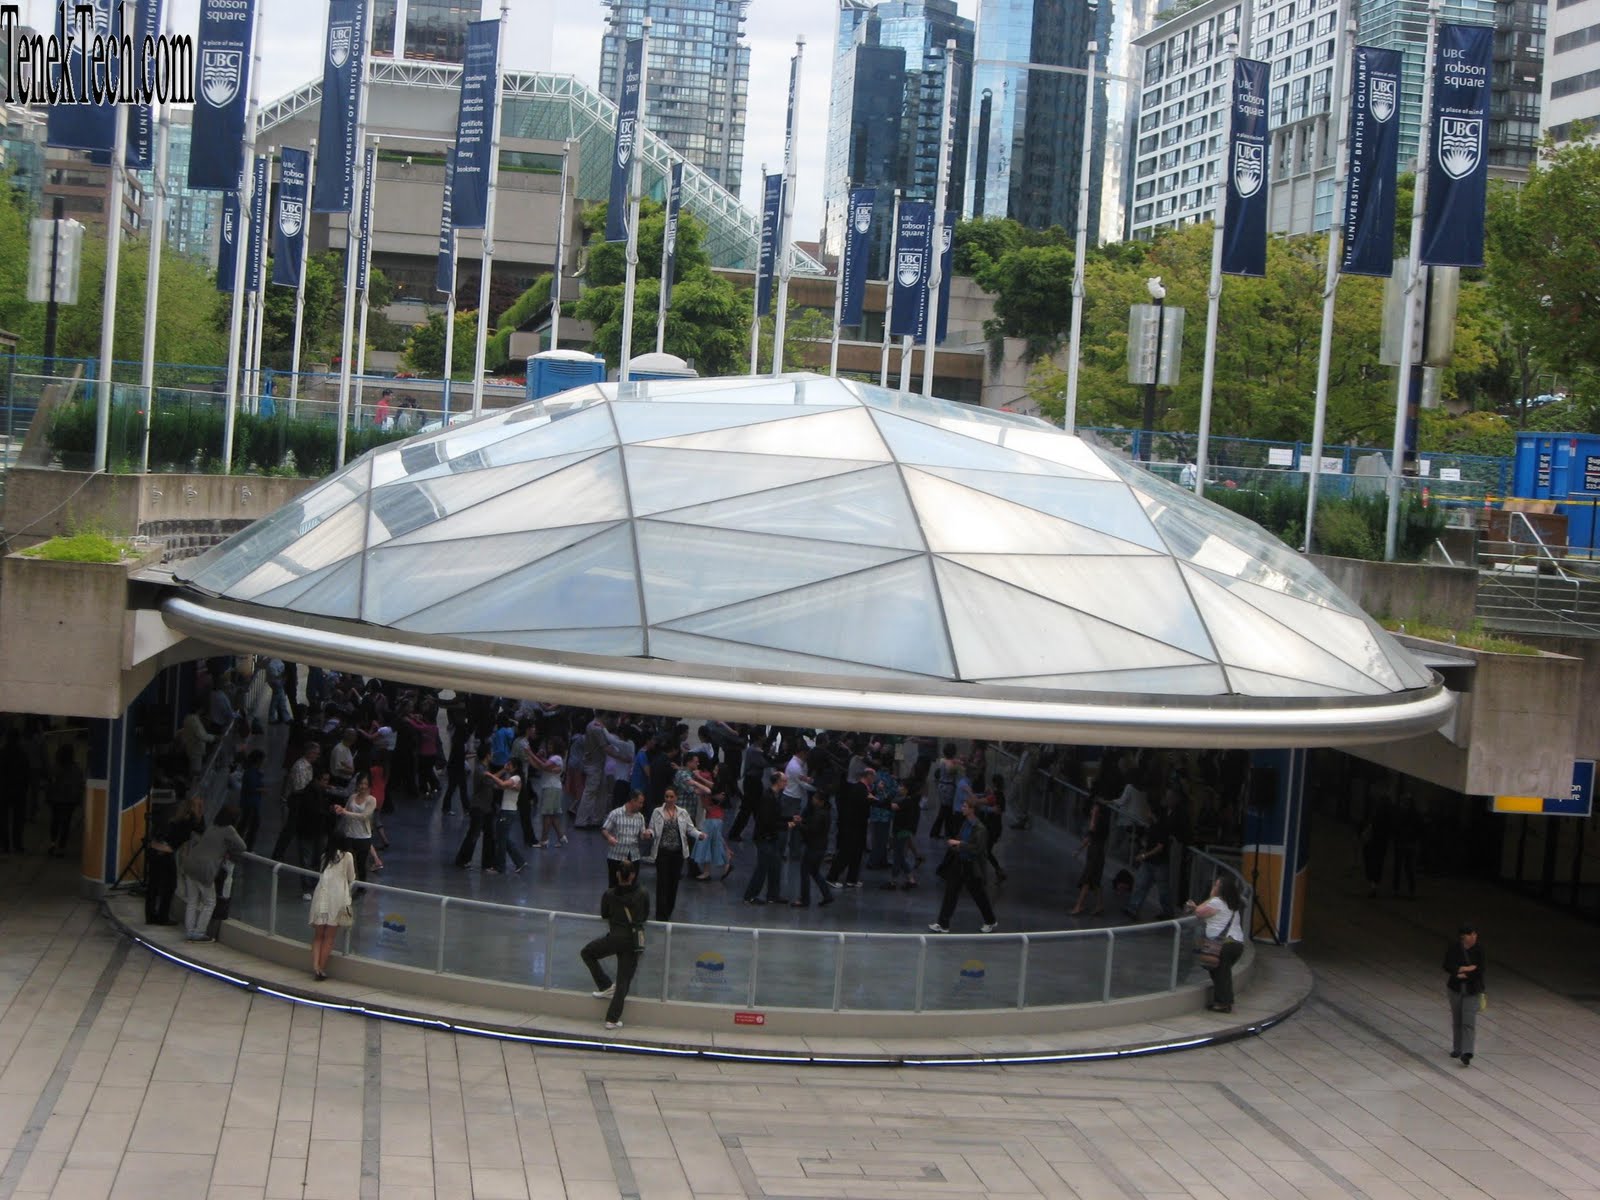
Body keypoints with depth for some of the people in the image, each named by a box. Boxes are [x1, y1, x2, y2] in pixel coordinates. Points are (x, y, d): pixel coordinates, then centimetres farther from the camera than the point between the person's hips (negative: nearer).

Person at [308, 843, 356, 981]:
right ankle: (322, 969, 3)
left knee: (318, 936, 9)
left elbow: (321, 875, 15)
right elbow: (351, 879, 8)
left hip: (321, 896, 3)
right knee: (329, 938, 4)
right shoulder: (347, 856, 1)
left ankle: (315, 968, -4)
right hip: (337, 898, -3)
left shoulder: (325, 856, 11)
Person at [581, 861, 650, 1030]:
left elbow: (604, 916, 10)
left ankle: (606, 986, 16)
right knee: (624, 980, 7)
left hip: (615, 937, -2)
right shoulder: (642, 894, -3)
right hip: (635, 939, 2)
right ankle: (613, 1019, 7)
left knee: (586, 953, 23)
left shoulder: (609, 894, -5)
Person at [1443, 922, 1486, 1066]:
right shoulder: (1453, 948, -7)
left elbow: (1479, 970, -13)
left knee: (1469, 1022, -11)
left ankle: (1467, 1053, -16)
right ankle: (1457, 1048, 28)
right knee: (1457, 1020, 13)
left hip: (1472, 989, -2)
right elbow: (1448, 966, -15)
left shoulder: (1478, 950, -7)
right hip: (1456, 989, 2)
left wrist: (1463, 974, -16)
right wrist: (1468, 968, -18)